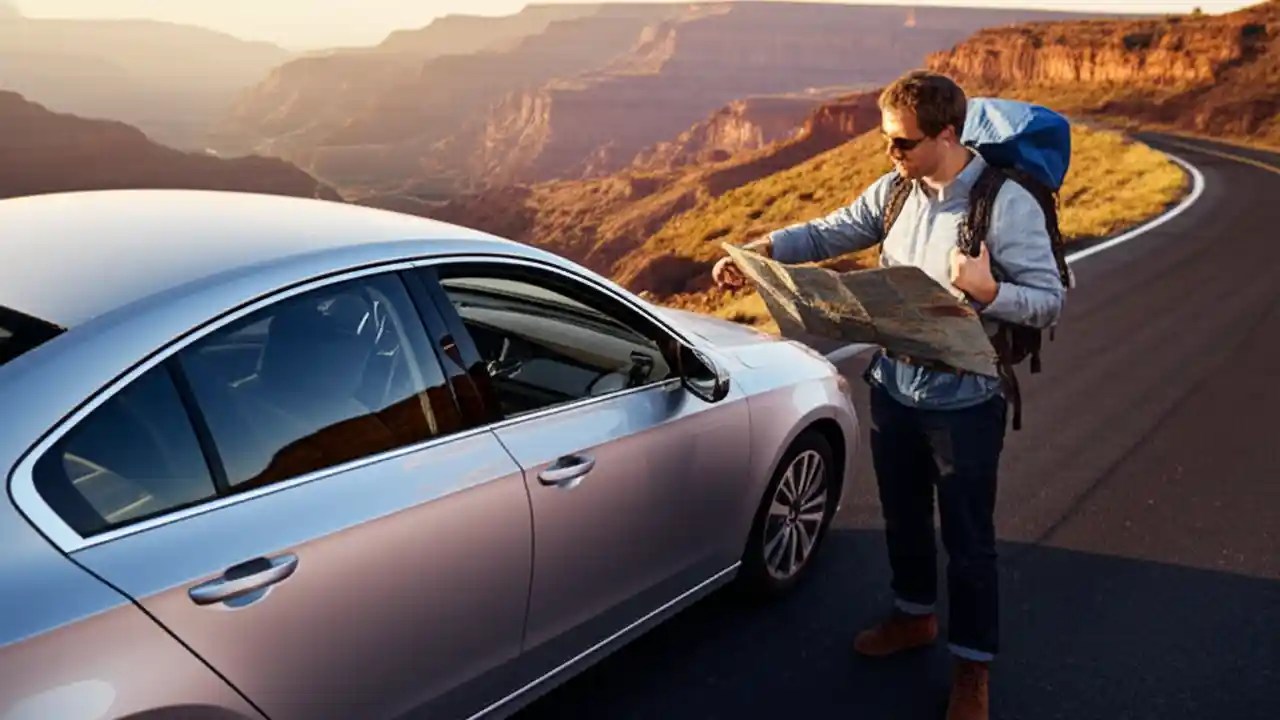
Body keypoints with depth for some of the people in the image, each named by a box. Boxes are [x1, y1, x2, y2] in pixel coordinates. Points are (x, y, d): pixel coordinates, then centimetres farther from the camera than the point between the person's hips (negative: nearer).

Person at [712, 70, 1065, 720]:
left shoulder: (1007, 203, -17)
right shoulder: (893, 190, -1)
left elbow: (1049, 301, -15)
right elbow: (828, 233, 7)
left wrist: (987, 289, -34)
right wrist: (760, 249, -8)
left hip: (963, 401, -5)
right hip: (893, 387, 6)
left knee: (967, 537, 9)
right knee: (902, 517, 23)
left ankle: (972, 665, 28)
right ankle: (914, 615, 47)